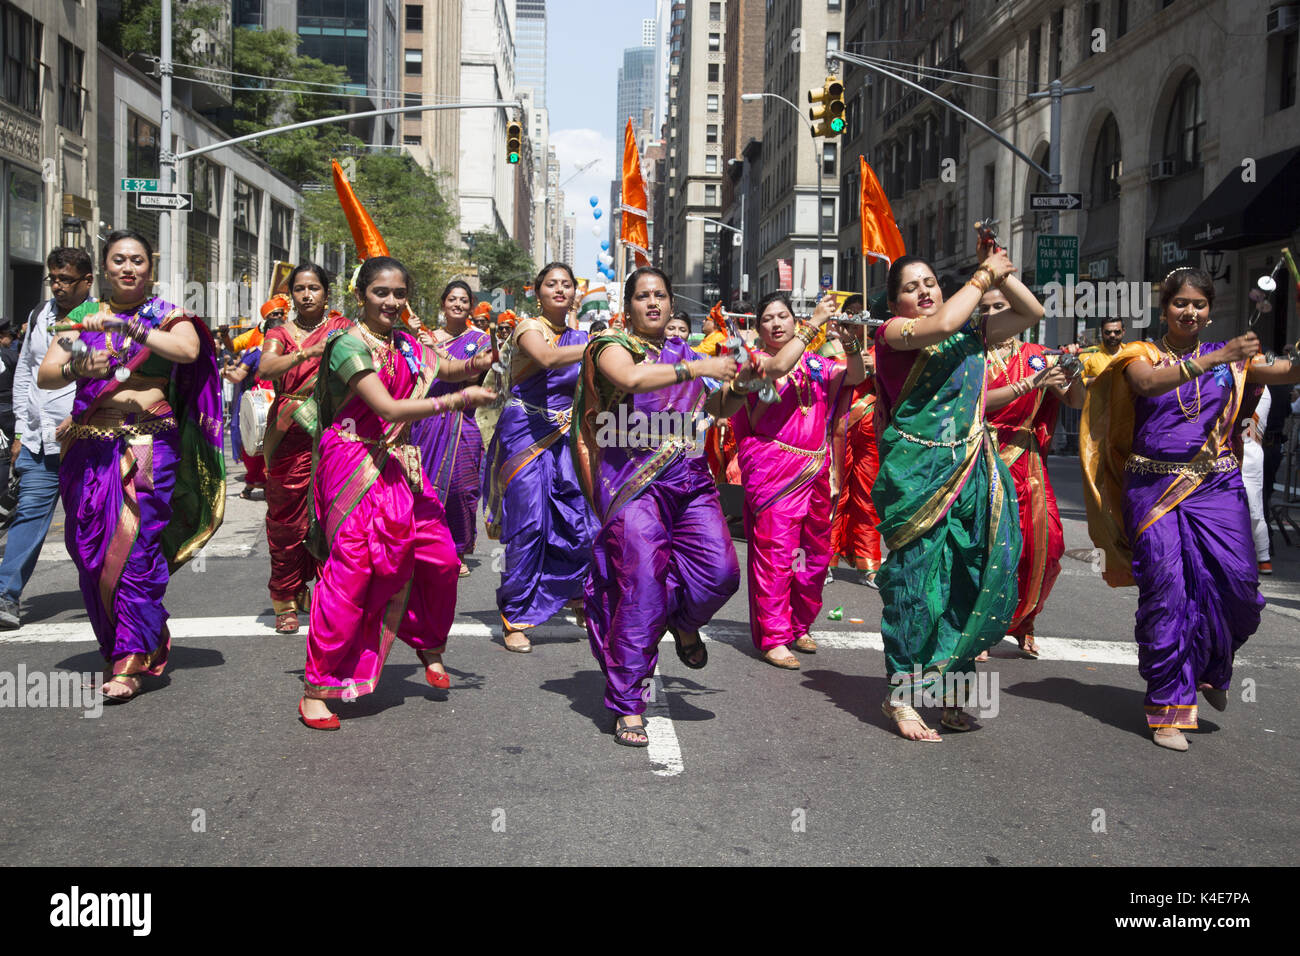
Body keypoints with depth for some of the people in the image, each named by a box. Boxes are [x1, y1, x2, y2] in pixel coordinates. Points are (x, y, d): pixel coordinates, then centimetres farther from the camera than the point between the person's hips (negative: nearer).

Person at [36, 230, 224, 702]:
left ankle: (131, 662, -5)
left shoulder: (167, 316, 7)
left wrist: (131, 327, -25)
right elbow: (44, 374, 3)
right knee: (92, 552, 2)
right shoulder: (83, 316, 14)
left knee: (136, 548, -9)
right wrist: (78, 367, -18)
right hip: (91, 447, 3)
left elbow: (188, 350, -16)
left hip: (150, 447, -3)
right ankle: (115, 648, 17)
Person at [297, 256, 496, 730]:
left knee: (440, 558, 4)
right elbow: (390, 409, -21)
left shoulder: (405, 344, 12)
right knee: (351, 571, -9)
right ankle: (316, 690, 1)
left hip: (399, 464, 7)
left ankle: (431, 646, 31)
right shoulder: (350, 345, -13)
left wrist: (477, 363, -6)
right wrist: (458, 400, -19)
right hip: (355, 465, -7)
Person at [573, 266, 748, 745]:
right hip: (635, 483, -5)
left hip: (690, 480, 5)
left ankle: (684, 624, 26)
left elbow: (720, 409, 29)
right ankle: (627, 706, 0)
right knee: (641, 589, -11)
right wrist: (695, 369, -21)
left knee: (721, 571, -11)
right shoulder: (613, 345, 3)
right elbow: (631, 379, -21)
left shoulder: (686, 353, 19)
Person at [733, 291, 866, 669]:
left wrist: (851, 344, -8)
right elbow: (777, 367, -21)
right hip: (772, 465, -5)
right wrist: (815, 324, -19)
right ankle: (772, 638, -2)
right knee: (774, 549, -8)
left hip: (815, 467, 6)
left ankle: (799, 627, 26)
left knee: (815, 550, 9)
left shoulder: (813, 363, 15)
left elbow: (855, 377, 10)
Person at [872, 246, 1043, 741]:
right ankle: (901, 695, 7)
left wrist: (999, 269, 11)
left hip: (973, 471, 6)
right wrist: (984, 275, -6)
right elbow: (943, 324, -19)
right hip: (916, 472, -5)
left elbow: (1031, 312, 21)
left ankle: (948, 689, 16)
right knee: (916, 576, -3)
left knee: (973, 581, 4)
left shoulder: (970, 332, 16)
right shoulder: (893, 331, -1)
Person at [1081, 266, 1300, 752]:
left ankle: (1211, 668, 21)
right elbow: (1148, 383, -18)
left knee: (1238, 580, -10)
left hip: (1216, 487, 2)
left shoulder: (1229, 357, 11)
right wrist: (1213, 360, -27)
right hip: (1153, 488, -2)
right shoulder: (1141, 355, 5)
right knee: (1165, 589, -6)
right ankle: (1168, 710, 3)